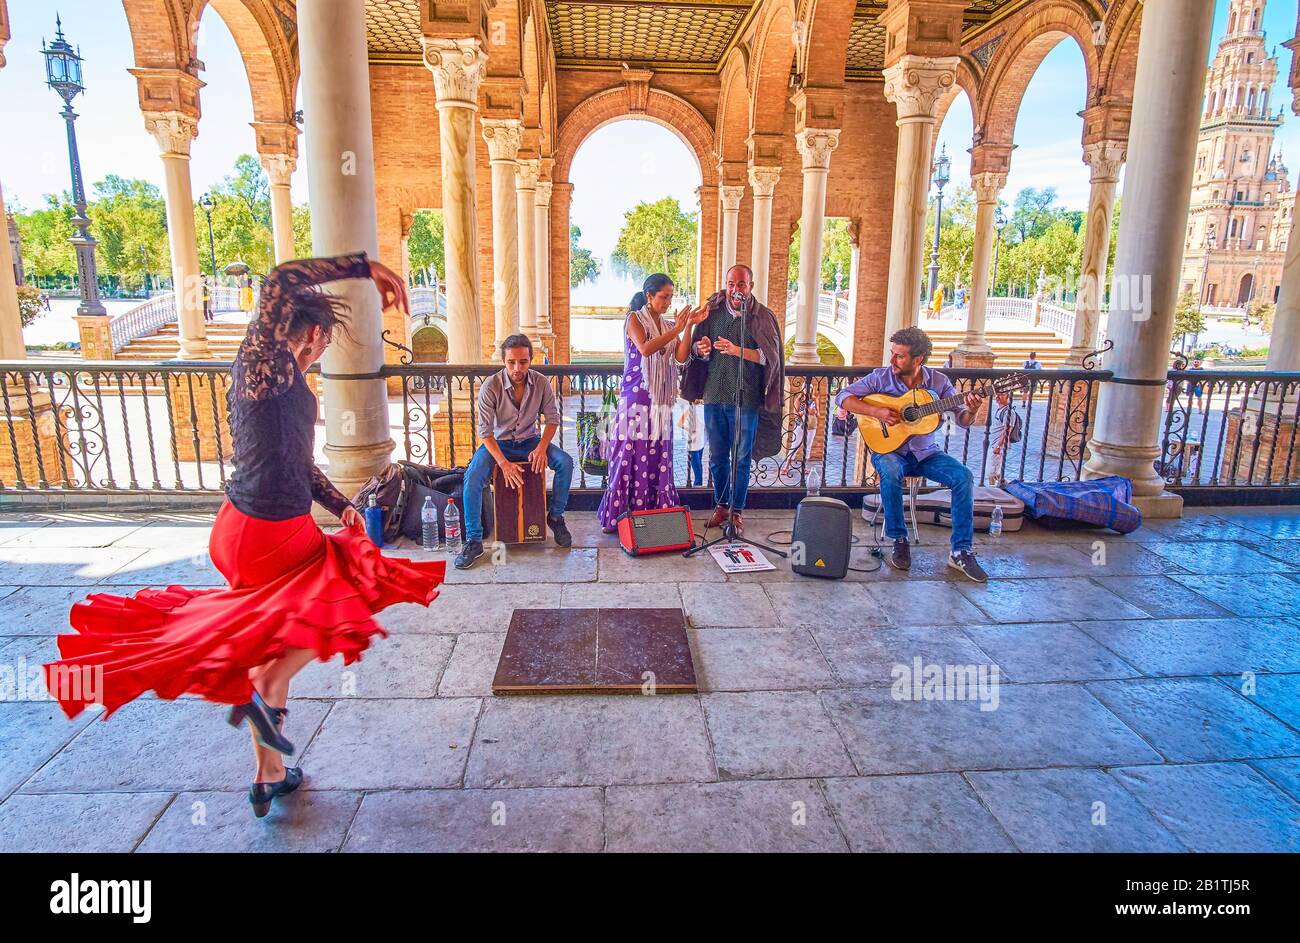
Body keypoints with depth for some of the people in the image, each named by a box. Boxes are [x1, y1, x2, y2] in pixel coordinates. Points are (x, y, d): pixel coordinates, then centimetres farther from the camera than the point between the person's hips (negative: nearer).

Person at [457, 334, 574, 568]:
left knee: (565, 463, -22)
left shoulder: (541, 383, -10)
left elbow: (552, 418, -2)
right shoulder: (491, 386, -19)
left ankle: (555, 517, -1)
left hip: (529, 441, 2)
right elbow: (485, 431, -18)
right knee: (472, 478, -28)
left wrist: (541, 447, -20)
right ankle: (473, 541, -17)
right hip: (498, 443, -2)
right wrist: (504, 463, -30)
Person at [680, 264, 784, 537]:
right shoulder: (713, 311, 8)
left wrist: (737, 350, -26)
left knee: (742, 458, 5)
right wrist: (700, 348, -11)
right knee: (717, 457, 12)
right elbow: (695, 348, 14)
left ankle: (737, 510, 18)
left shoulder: (763, 316, -2)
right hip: (714, 396, 3)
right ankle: (721, 505, 27)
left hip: (746, 399, -3)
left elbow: (770, 356, -12)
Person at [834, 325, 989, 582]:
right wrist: (876, 411, -22)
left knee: (963, 476, -21)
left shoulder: (938, 382, -1)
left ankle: (961, 551, -13)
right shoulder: (881, 377, -6)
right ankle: (899, 541, -19)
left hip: (925, 452, 2)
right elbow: (842, 397, -11)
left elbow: (962, 420, -1)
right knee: (890, 472, -36)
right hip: (889, 449, -2)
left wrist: (971, 411, -25)